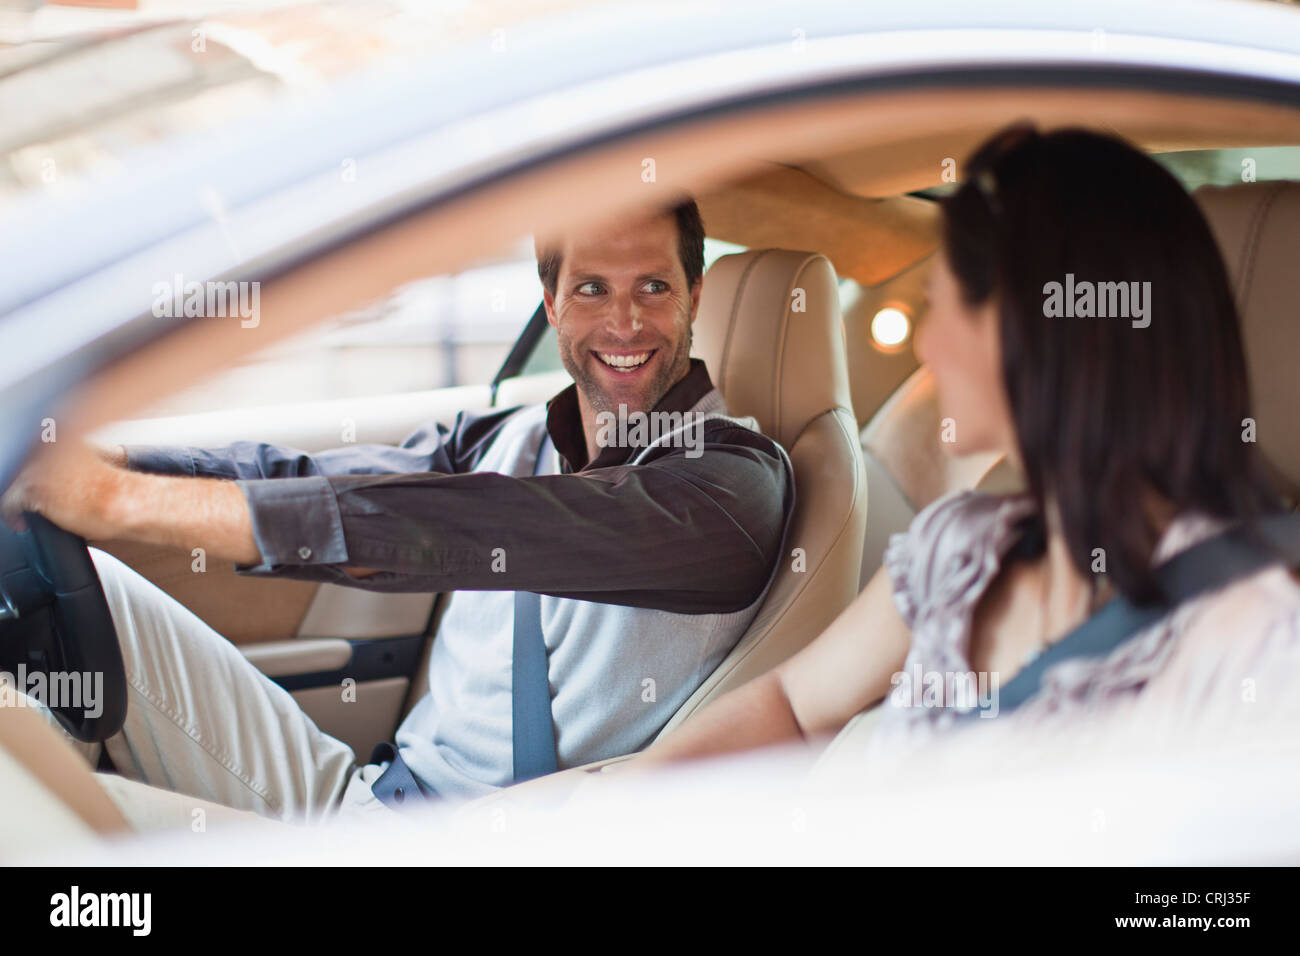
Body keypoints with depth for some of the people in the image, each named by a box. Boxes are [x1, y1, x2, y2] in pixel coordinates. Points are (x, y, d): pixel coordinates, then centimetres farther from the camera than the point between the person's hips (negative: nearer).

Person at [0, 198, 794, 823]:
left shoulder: (735, 479, -15)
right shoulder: (509, 440, 10)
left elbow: (476, 529, -28)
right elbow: (296, 477, 5)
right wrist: (83, 461, -13)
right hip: (358, 792, 7)